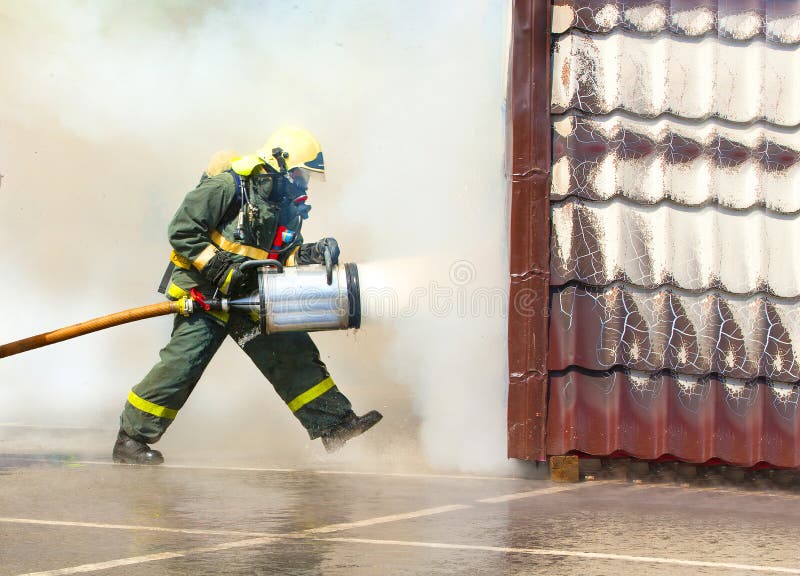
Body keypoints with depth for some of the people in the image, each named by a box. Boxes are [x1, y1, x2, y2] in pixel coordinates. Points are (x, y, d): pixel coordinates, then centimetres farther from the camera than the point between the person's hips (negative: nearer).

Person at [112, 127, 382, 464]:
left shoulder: (287, 206, 8)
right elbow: (182, 231, -17)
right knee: (183, 363, -14)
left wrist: (312, 254, -13)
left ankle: (335, 425, 7)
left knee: (294, 351, 2)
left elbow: (285, 254, 9)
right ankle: (131, 440, -3)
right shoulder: (227, 186, -16)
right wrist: (221, 269, -23)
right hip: (204, 293, -7)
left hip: (248, 296, 7)